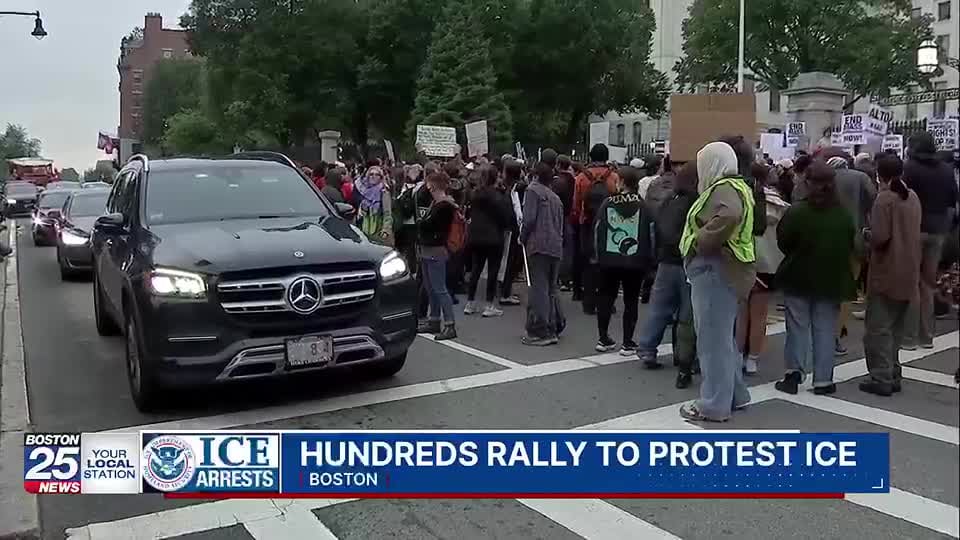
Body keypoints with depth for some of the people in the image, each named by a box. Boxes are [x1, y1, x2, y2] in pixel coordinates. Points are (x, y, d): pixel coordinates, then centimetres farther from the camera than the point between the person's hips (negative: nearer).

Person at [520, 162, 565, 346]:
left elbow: (529, 218, -12)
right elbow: (561, 225, 18)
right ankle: (554, 329, 19)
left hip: (538, 245, -7)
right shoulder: (556, 197, 19)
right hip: (556, 247, 7)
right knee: (552, 289, 14)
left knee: (539, 289, -7)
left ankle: (540, 332, -8)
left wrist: (523, 237, 1)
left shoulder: (533, 190, -2)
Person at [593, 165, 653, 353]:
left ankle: (603, 339, 18)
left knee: (606, 298, 14)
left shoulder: (607, 203, -2)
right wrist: (647, 260, 6)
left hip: (609, 260, 2)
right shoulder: (643, 205, -6)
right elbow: (649, 234, -3)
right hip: (634, 261, -1)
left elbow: (598, 230, 2)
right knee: (631, 301, 7)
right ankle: (627, 343, 7)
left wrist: (599, 255, 12)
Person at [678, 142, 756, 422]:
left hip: (716, 269, -11)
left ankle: (714, 405, 3)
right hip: (723, 270, 11)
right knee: (722, 336, 19)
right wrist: (706, 239, 9)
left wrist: (702, 241, -23)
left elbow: (728, 216, -35)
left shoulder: (723, 189, -15)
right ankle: (735, 394, 29)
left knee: (713, 338, -4)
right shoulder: (735, 186, 18)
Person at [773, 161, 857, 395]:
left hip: (799, 277, -2)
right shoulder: (844, 214, -4)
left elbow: (783, 242, -8)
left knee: (798, 326, 9)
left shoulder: (797, 211, -16)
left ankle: (794, 371, 4)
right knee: (825, 329, 9)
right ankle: (823, 379, 12)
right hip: (831, 279, 3)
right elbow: (850, 246, 5)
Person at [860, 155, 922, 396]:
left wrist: (866, 233, -1)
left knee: (878, 328, -2)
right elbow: (914, 233, 18)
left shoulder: (885, 198, -14)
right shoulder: (913, 197, 9)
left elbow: (880, 238, -20)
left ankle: (881, 378, -2)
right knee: (896, 327, 16)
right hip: (908, 274, 8)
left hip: (886, 274, -7)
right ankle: (893, 375, 20)